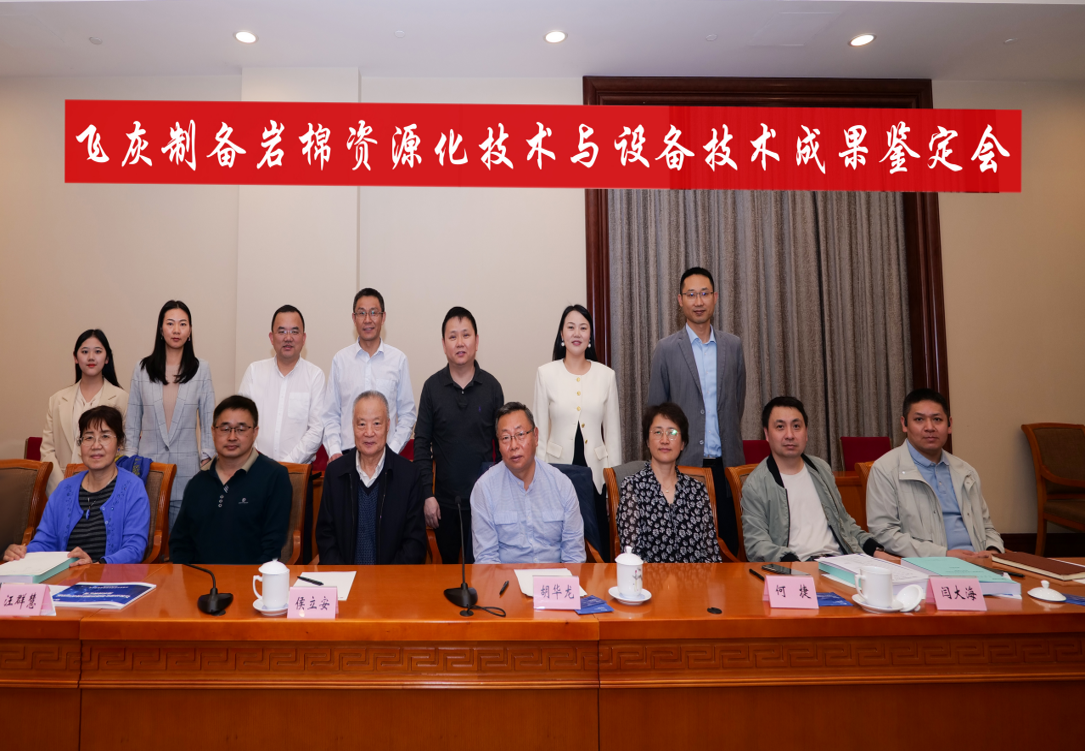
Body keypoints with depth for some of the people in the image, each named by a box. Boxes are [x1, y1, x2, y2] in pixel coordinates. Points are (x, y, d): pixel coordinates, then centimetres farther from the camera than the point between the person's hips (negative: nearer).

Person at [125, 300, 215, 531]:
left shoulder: (201, 369, 2)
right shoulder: (142, 369, 4)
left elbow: (208, 416, 5)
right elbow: (132, 419, 9)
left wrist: (207, 454, 1)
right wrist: (130, 458, 7)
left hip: (186, 465, -1)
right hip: (149, 462, 1)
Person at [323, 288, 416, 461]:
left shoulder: (399, 359, 3)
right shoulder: (340, 359, 5)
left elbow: (407, 414, 5)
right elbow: (331, 414, 8)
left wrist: (392, 450, -4)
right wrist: (334, 451, -3)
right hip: (346, 453, 0)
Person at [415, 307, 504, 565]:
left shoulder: (491, 386, -2)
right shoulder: (432, 386, -3)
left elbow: (502, 441, 3)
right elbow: (422, 443, 0)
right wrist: (427, 494, -4)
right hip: (444, 499, 1)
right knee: (448, 564, 15)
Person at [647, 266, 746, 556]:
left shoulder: (733, 345, 8)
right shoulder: (667, 349, -1)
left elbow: (738, 398, 16)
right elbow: (656, 409, 4)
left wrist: (728, 439, 13)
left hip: (726, 463, 3)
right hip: (685, 463, -2)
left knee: (730, 540, 6)